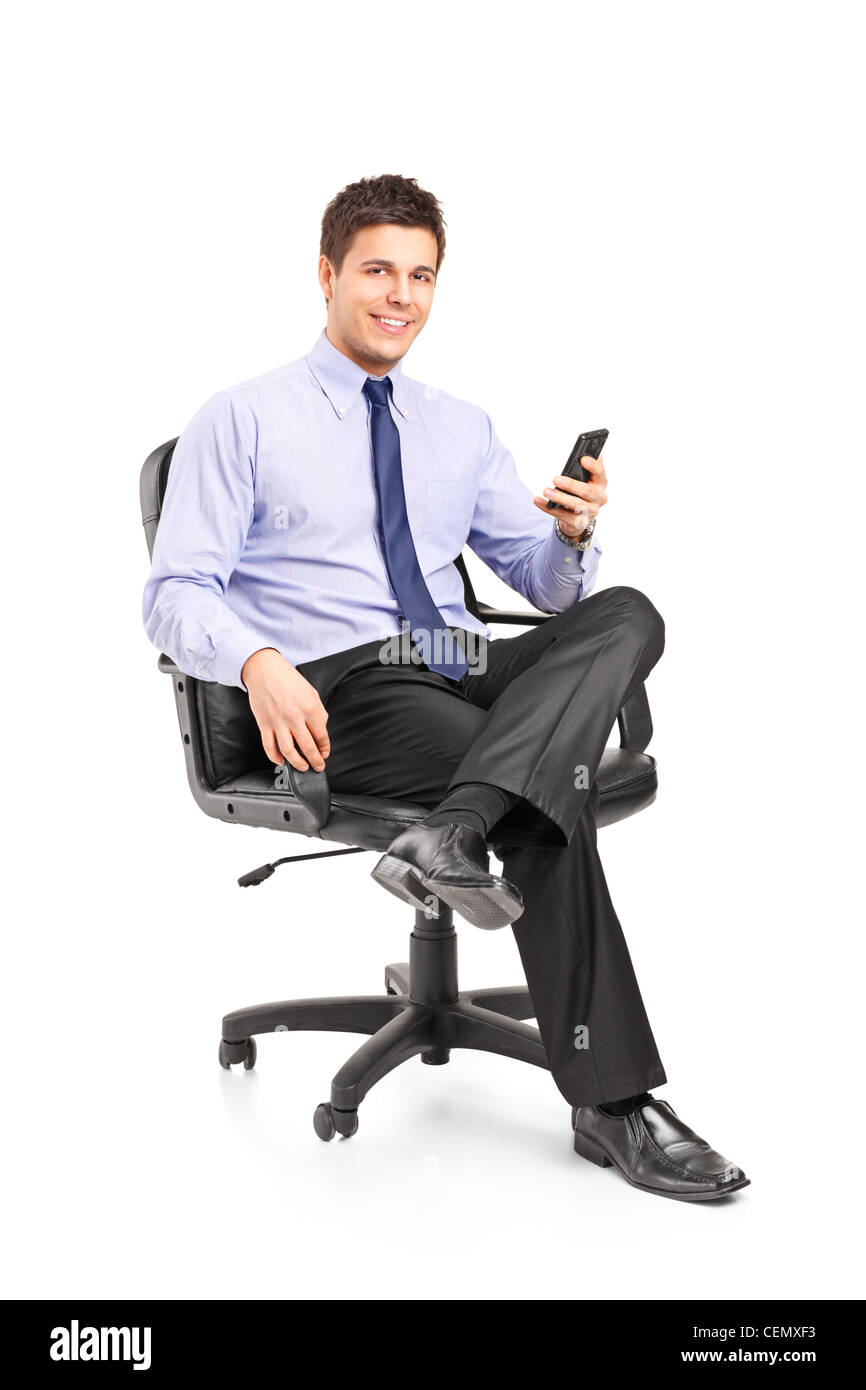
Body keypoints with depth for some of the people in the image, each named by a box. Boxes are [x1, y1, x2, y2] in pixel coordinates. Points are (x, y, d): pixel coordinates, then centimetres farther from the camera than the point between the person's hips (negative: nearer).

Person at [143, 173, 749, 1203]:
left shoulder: (463, 429, 22)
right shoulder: (242, 420, 6)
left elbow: (545, 586, 22)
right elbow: (175, 594, -4)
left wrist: (572, 535, -4)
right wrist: (258, 663, -26)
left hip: (463, 670, 5)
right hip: (340, 692, -5)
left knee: (626, 615, -25)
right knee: (552, 792, -30)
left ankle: (453, 833, -42)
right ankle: (609, 1104, -23)